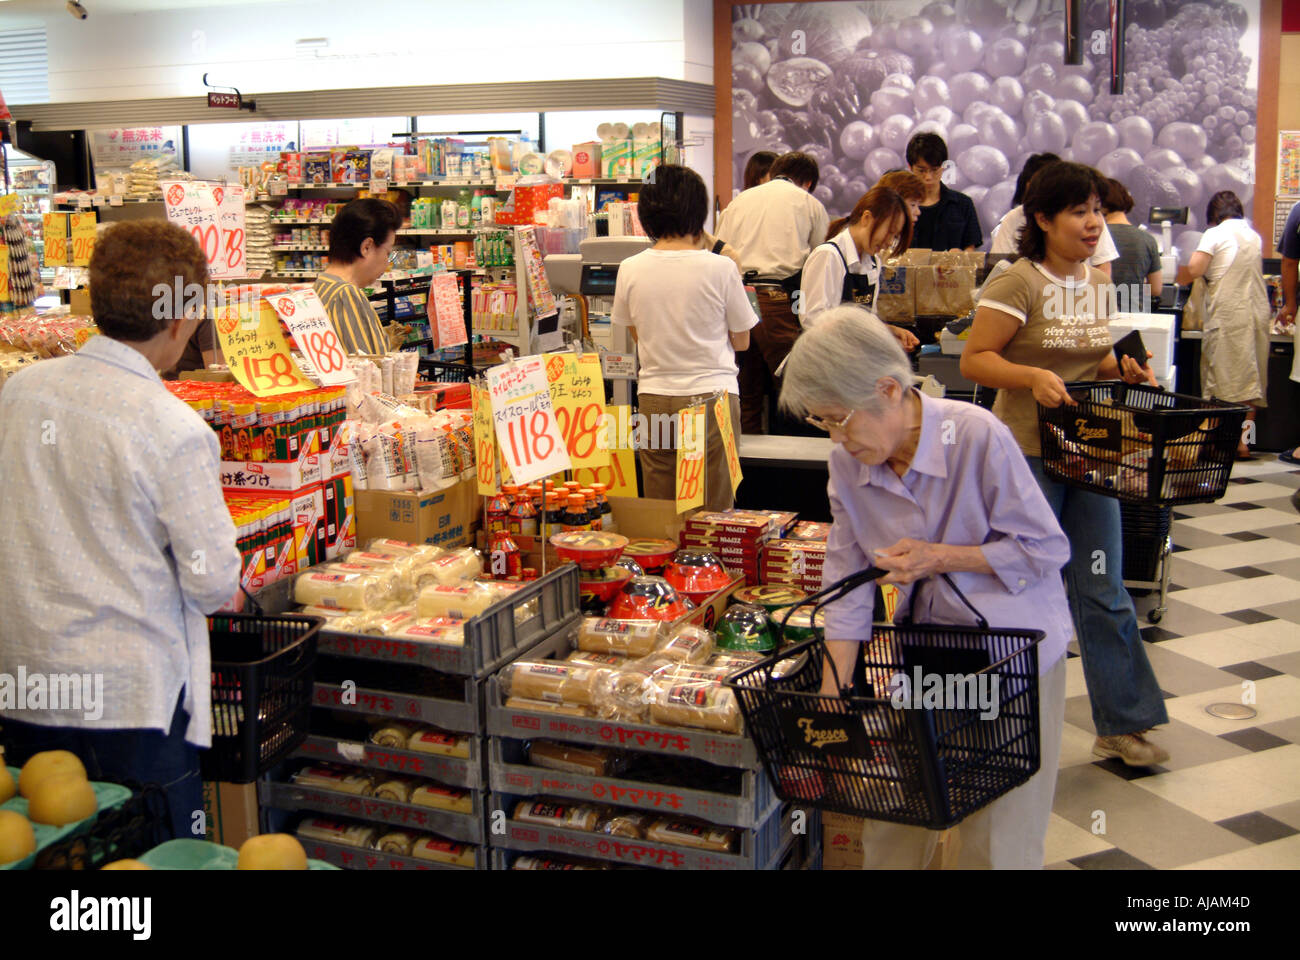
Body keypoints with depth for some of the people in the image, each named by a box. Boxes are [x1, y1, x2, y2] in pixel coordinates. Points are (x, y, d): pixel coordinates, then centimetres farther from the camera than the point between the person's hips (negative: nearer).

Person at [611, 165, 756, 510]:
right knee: (713, 515, 5)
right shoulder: (720, 268, -9)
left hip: (654, 396, 3)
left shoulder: (630, 270, -2)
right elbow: (741, 341, 3)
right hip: (712, 395, -2)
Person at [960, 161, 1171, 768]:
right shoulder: (1019, 284, -11)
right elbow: (975, 361, -14)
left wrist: (1121, 368, 3)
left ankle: (1122, 725, 19)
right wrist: (1032, 377, -28)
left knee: (1103, 591, 9)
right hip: (1025, 454, -6)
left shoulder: (1098, 285, 11)